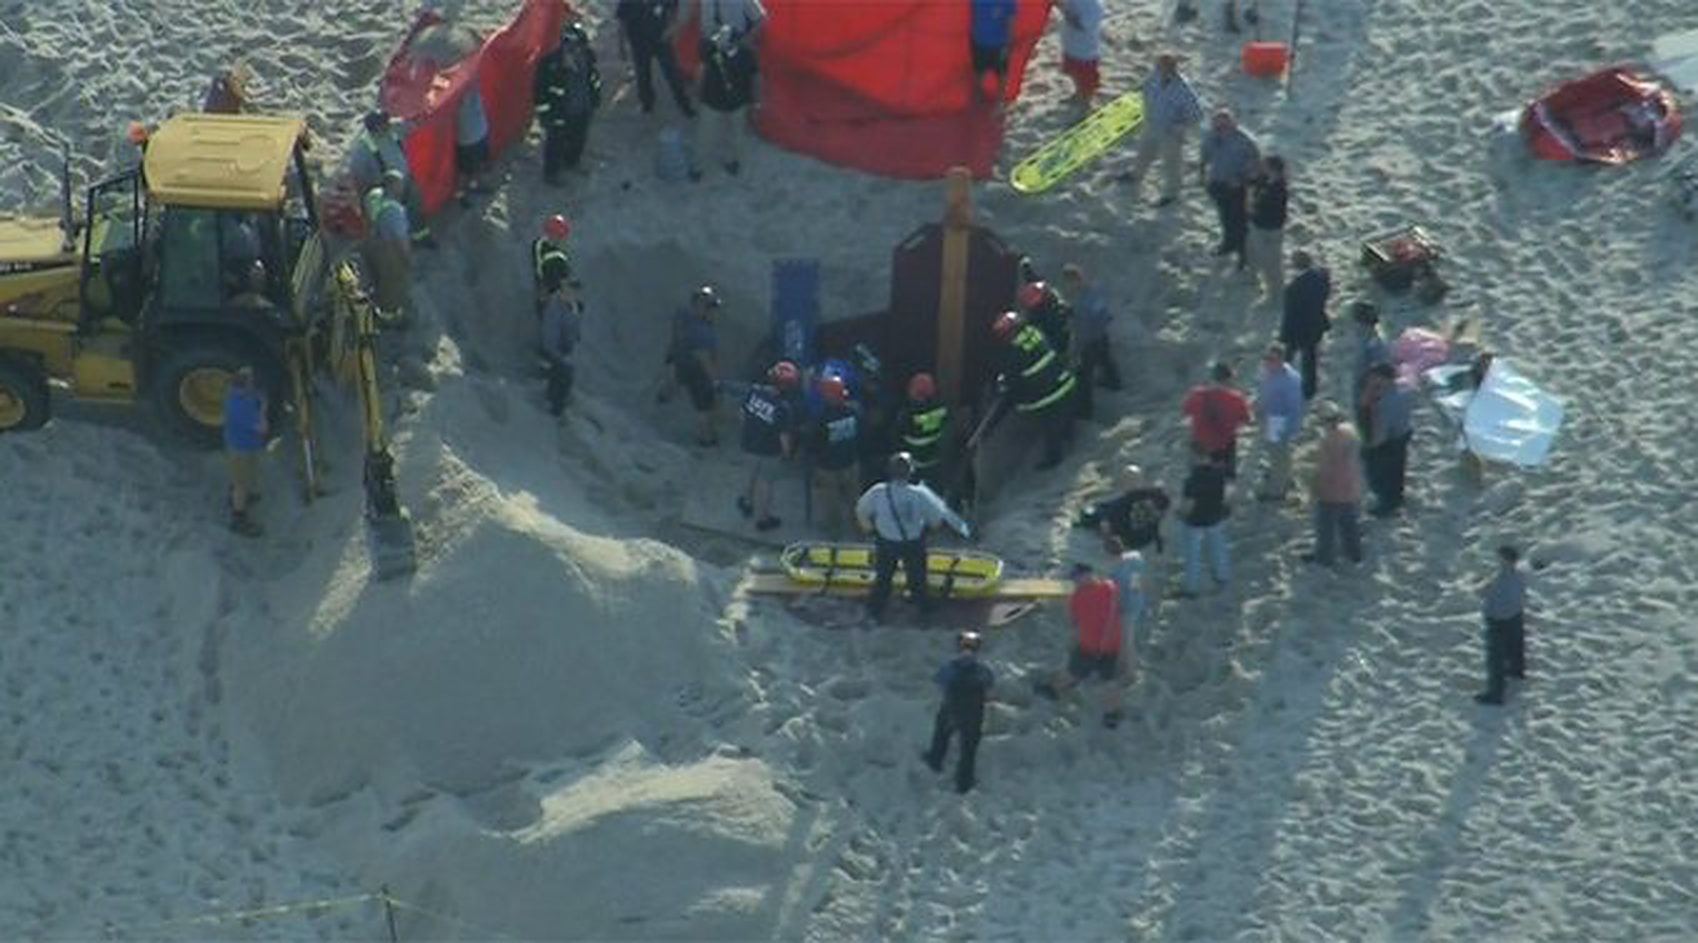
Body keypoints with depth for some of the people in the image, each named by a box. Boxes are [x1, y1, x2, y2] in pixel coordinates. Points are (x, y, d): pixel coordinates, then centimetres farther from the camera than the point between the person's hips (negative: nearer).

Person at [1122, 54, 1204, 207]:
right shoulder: (1156, 77, -20)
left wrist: (1178, 128, -24)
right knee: (1144, 150, 31)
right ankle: (1136, 175, 61)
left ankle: (1171, 193, 44)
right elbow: (1147, 86, 7)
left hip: (1171, 134, -6)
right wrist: (1148, 111, 3)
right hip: (1152, 126, 6)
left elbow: (1197, 115, -29)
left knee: (1171, 163, 18)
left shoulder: (1183, 89, -39)